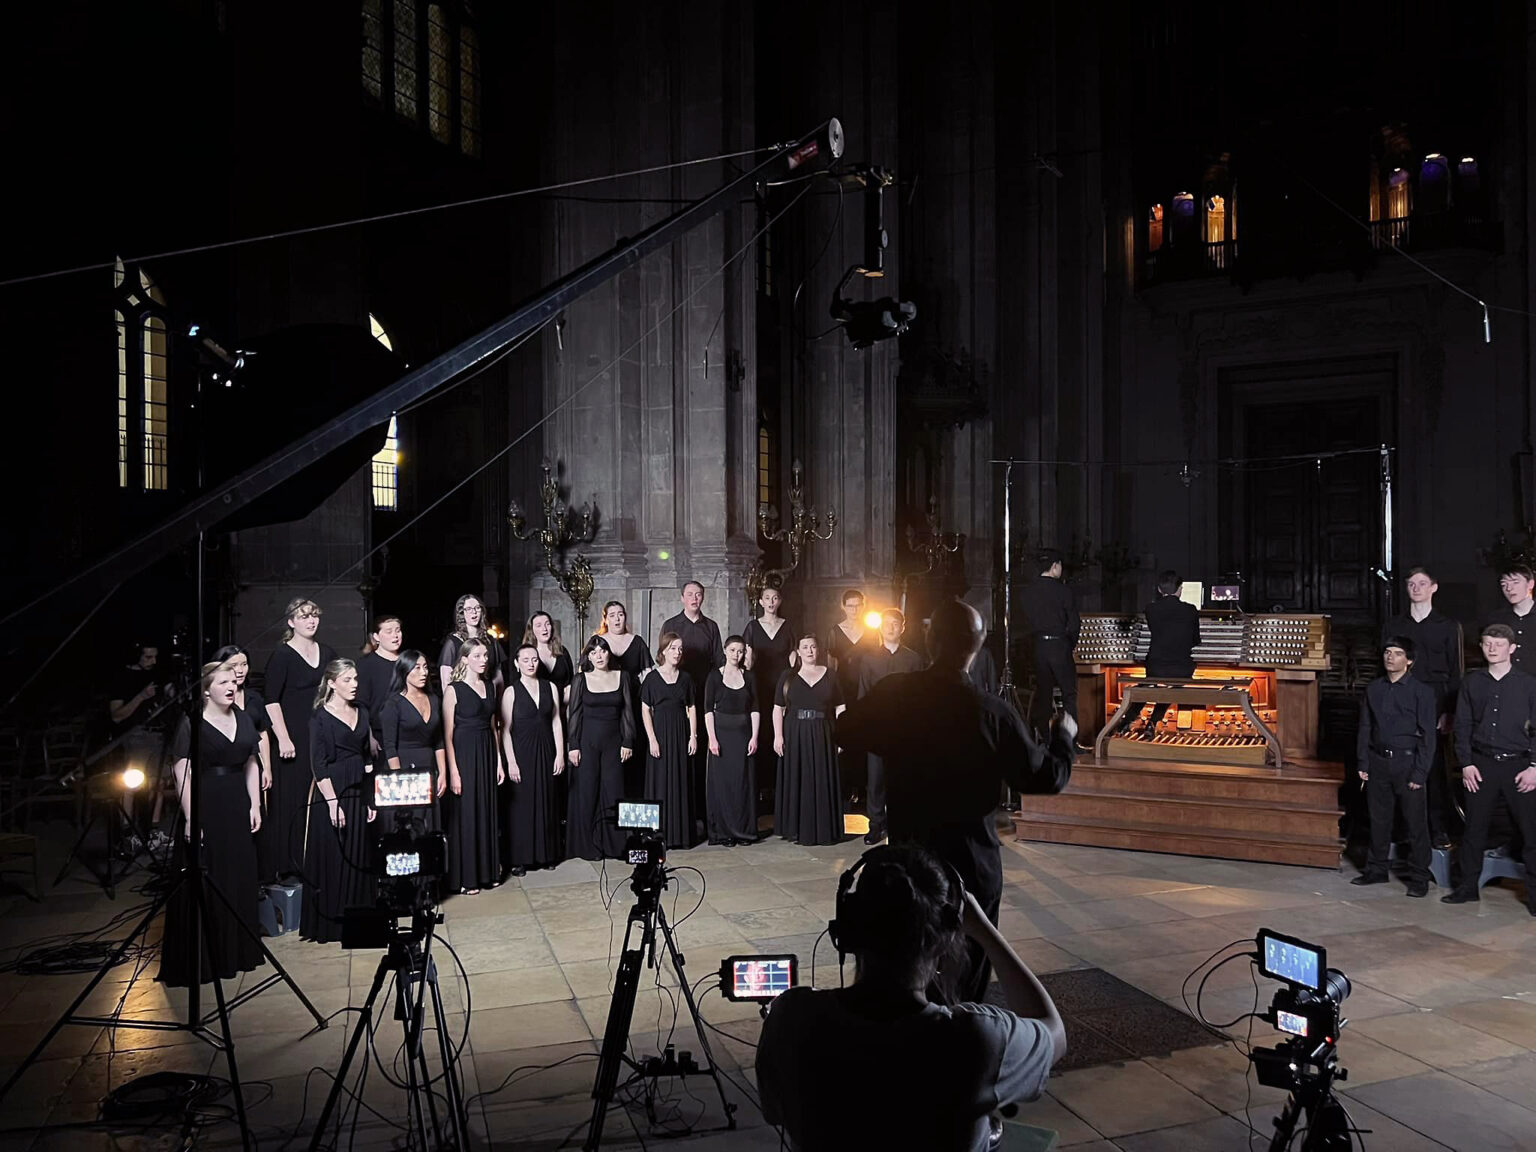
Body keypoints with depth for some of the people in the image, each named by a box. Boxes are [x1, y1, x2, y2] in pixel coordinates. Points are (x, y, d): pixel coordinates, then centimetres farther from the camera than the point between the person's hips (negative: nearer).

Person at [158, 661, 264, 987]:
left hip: (237, 810, 6)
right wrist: (190, 817, -16)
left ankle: (235, 953, 23)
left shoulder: (243, 720, 11)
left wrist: (255, 805, 8)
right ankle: (197, 961, 8)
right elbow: (181, 771, -11)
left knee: (239, 881, 10)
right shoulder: (191, 724, -7)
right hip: (204, 808, -6)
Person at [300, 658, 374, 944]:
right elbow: (319, 765, -11)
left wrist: (371, 798, 9)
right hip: (331, 794, -6)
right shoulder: (321, 717, -7)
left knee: (359, 860, 9)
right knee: (332, 860, -1)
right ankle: (328, 925, 8)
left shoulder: (361, 714, 10)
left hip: (359, 794, 6)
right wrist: (333, 802, -17)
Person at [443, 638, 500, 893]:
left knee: (487, 812, 11)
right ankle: (464, 877, 10)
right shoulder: (454, 690, -8)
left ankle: (488, 871, 22)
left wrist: (499, 762, 11)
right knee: (465, 814, 0)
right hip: (463, 755, -6)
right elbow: (448, 734, -11)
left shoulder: (489, 687, 10)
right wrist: (453, 772, -15)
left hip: (487, 755, 6)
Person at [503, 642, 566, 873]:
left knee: (547, 802, 8)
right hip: (521, 752, -3)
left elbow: (556, 722, 6)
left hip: (546, 752, 3)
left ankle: (547, 853, 20)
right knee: (521, 804, 0)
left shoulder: (550, 687, 5)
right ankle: (520, 858, 9)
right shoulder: (511, 691, -4)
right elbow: (505, 729, -5)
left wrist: (560, 754, 1)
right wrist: (510, 762, -11)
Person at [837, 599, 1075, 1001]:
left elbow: (846, 731, 7)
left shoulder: (894, 693, -10)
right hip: (972, 867, -3)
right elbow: (1048, 776, -10)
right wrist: (1063, 736, 10)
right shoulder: (993, 713, -19)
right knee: (965, 984, 13)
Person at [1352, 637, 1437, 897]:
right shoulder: (1373, 689, 9)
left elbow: (1427, 735, -6)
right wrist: (1362, 763, 6)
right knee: (1379, 819, 12)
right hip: (1378, 762, 4)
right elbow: (1364, 728, 12)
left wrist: (1420, 773, -11)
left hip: (1406, 762, -4)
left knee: (1415, 822, 0)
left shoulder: (1422, 691, -4)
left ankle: (1419, 878, 11)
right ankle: (1376, 870, 24)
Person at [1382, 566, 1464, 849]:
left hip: (1434, 706, -2)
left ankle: (1439, 829, 6)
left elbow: (1456, 673, 3)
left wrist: (1449, 711, -5)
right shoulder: (1393, 625, 12)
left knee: (1435, 767, -2)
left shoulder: (1448, 626, 6)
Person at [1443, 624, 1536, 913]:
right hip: (1481, 764, 2)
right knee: (1474, 829, 8)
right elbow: (1463, 726, 9)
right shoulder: (1472, 683, 8)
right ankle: (1467, 887, 17)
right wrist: (1466, 763, 1)